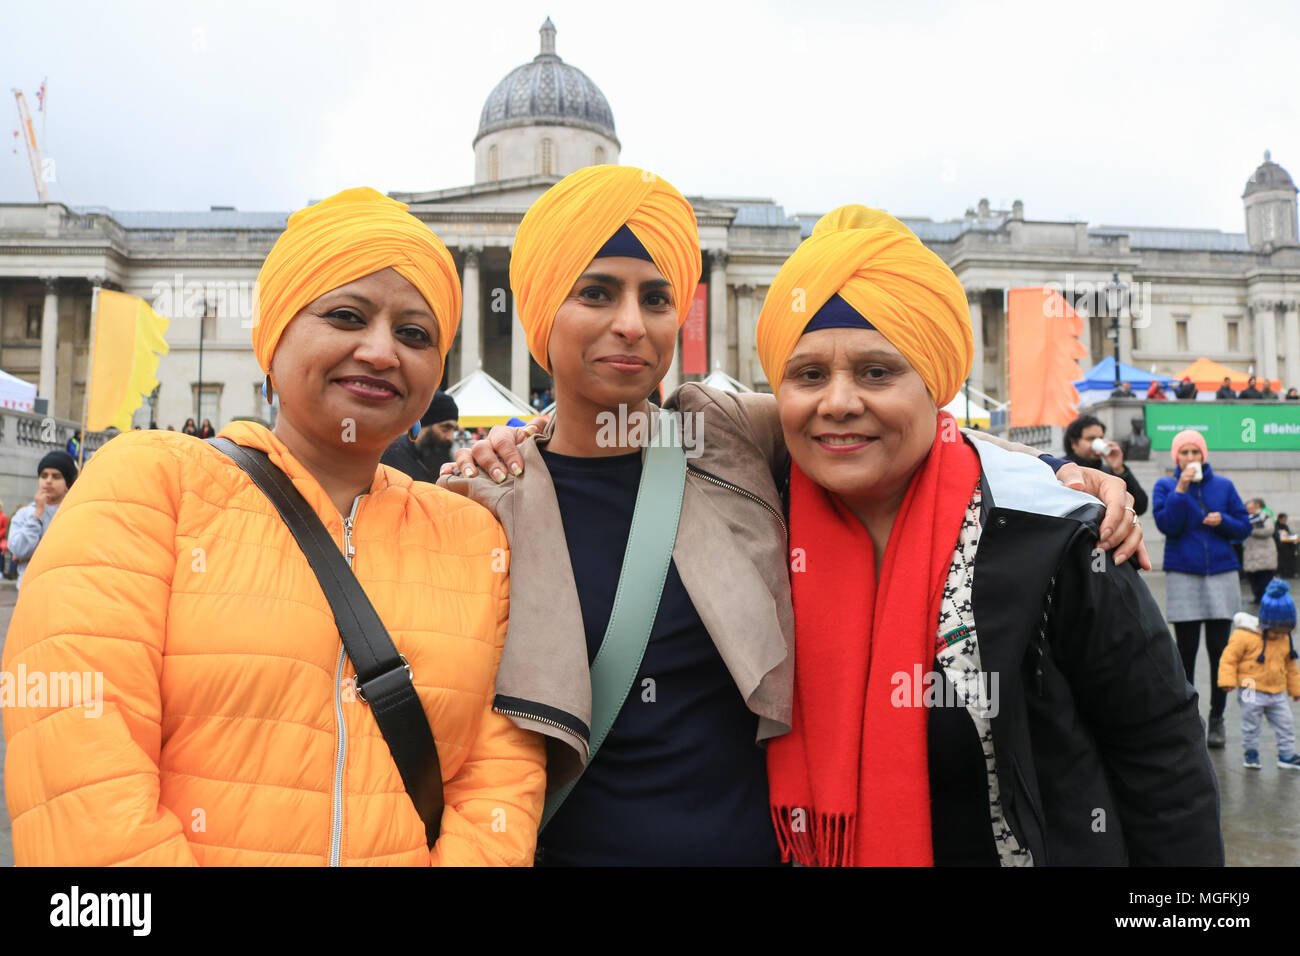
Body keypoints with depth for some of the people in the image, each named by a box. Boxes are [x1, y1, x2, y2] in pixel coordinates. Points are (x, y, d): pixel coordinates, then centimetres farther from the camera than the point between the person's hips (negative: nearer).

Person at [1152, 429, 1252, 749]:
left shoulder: (1223, 485, 10)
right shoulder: (1165, 486, 4)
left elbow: (1244, 527, 10)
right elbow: (1167, 525, -10)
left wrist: (1222, 520, -9)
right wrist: (1181, 489, -15)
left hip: (1221, 573, 2)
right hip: (1182, 575, -1)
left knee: (1218, 648, 1)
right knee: (1186, 650, 3)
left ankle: (1217, 718, 13)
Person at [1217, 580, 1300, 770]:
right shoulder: (1244, 636, -12)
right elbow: (1229, 658, -10)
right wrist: (1228, 681, -17)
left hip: (1277, 693, 5)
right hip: (1252, 692, -5)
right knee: (1251, 724, 3)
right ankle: (1251, 753, 19)